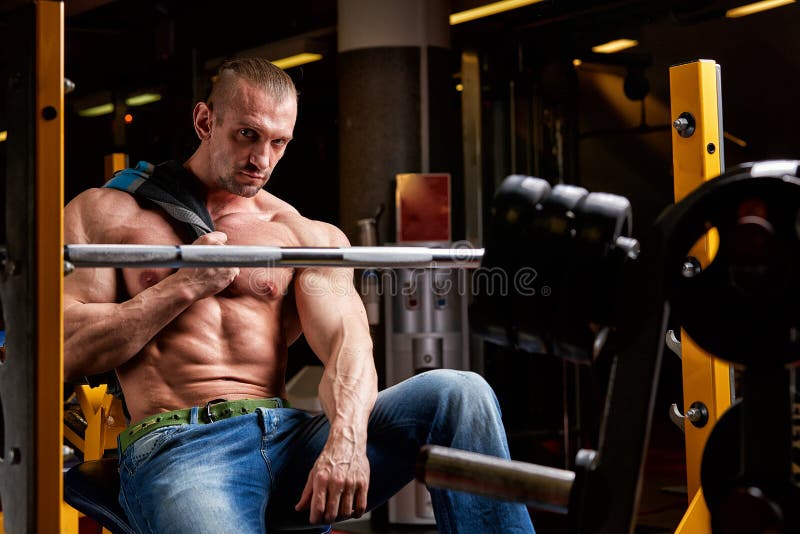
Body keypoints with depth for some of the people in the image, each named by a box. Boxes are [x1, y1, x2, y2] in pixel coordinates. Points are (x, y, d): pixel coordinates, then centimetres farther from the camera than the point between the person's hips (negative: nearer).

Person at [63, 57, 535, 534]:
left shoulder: (310, 237, 17)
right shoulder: (104, 213, 13)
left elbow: (345, 341, -1)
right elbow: (66, 351, 2)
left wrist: (346, 438, -21)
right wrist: (185, 287, -3)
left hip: (291, 437, 4)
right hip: (176, 446, -3)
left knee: (459, 393, -19)